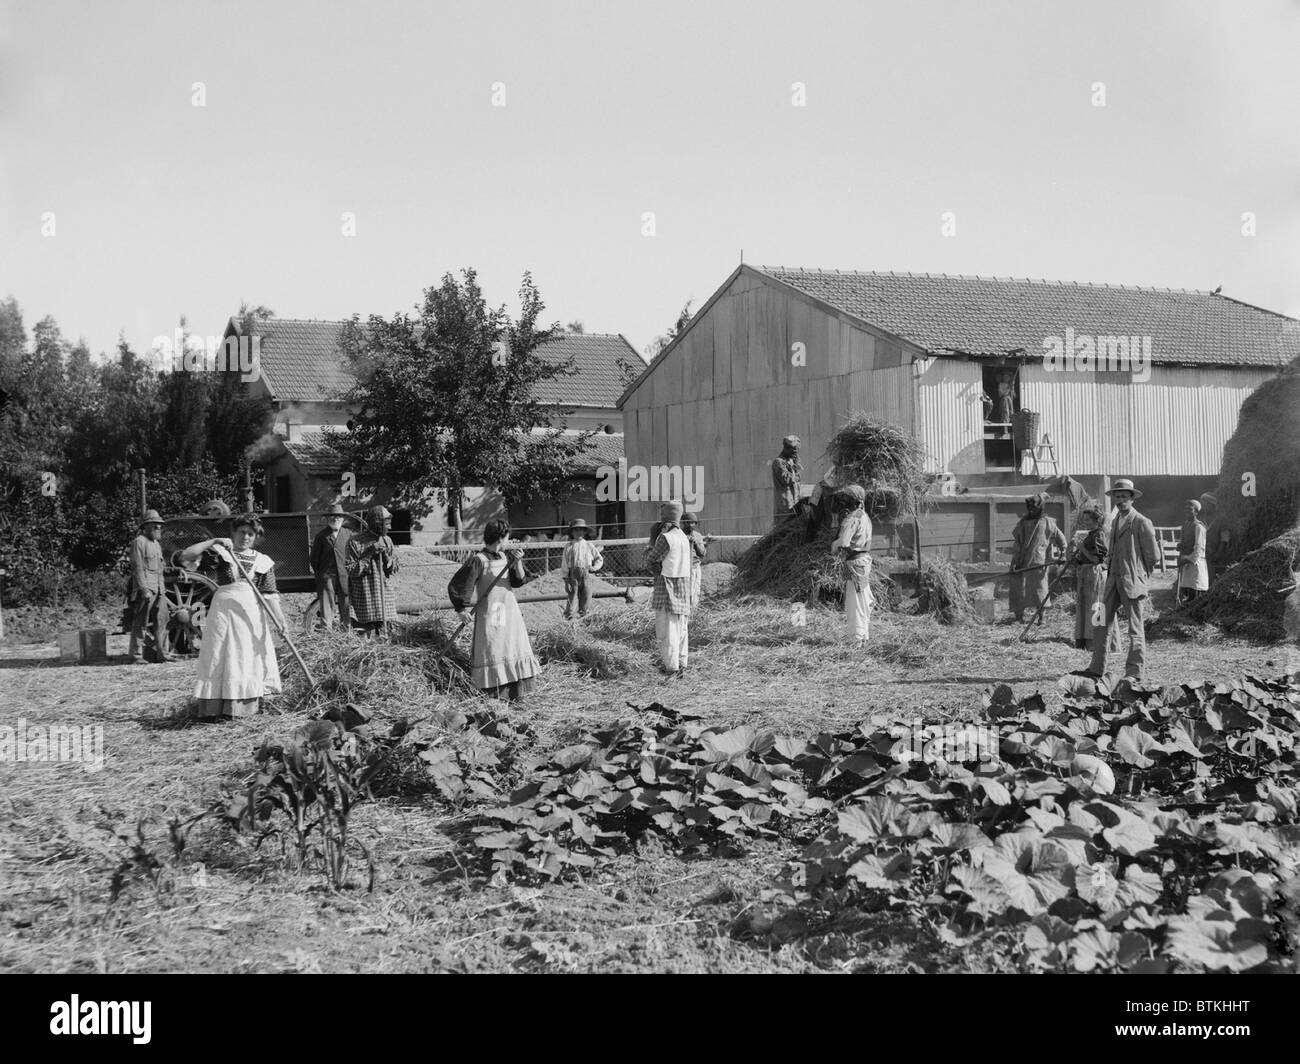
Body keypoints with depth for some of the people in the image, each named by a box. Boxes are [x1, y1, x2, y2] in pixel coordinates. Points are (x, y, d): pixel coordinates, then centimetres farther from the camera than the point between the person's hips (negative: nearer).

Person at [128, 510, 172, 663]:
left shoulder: (157, 544, 21)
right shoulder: (139, 542, -6)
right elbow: (137, 568, -13)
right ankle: (137, 655, -2)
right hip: (145, 589, -8)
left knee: (161, 621, 4)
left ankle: (161, 653, 8)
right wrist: (143, 589, -19)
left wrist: (163, 588, 19)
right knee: (141, 623, -5)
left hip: (159, 589, 8)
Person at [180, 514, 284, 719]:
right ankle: (213, 709, -5)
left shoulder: (262, 561, 9)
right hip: (225, 609, -3)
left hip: (253, 613, 3)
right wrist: (213, 541, -11)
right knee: (221, 656, -6)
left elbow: (270, 594, 4)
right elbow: (186, 556, -7)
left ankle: (249, 706, 14)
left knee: (253, 656, 4)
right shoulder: (219, 553, 3)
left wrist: (279, 617, -9)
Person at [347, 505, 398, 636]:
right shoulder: (355, 542, -6)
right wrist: (368, 555, -15)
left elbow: (393, 569, 11)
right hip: (365, 595, -5)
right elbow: (351, 571, -9)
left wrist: (385, 555, -7)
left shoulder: (387, 541, 9)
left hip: (385, 595, 5)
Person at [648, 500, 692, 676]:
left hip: (667, 584, -8)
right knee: (681, 627, 11)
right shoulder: (683, 537, 10)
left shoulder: (665, 537, -15)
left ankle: (671, 666, -3)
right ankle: (681, 665, 15)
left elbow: (653, 558, -5)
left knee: (667, 627, -4)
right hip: (684, 583, 8)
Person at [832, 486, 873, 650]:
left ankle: (859, 639, -4)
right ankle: (865, 634, 27)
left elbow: (843, 542, -27)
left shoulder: (852, 519, -18)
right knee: (863, 600, 17)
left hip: (855, 563, -10)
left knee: (856, 601, -6)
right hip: (864, 559, 10)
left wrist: (834, 546, -7)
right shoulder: (864, 517, 12)